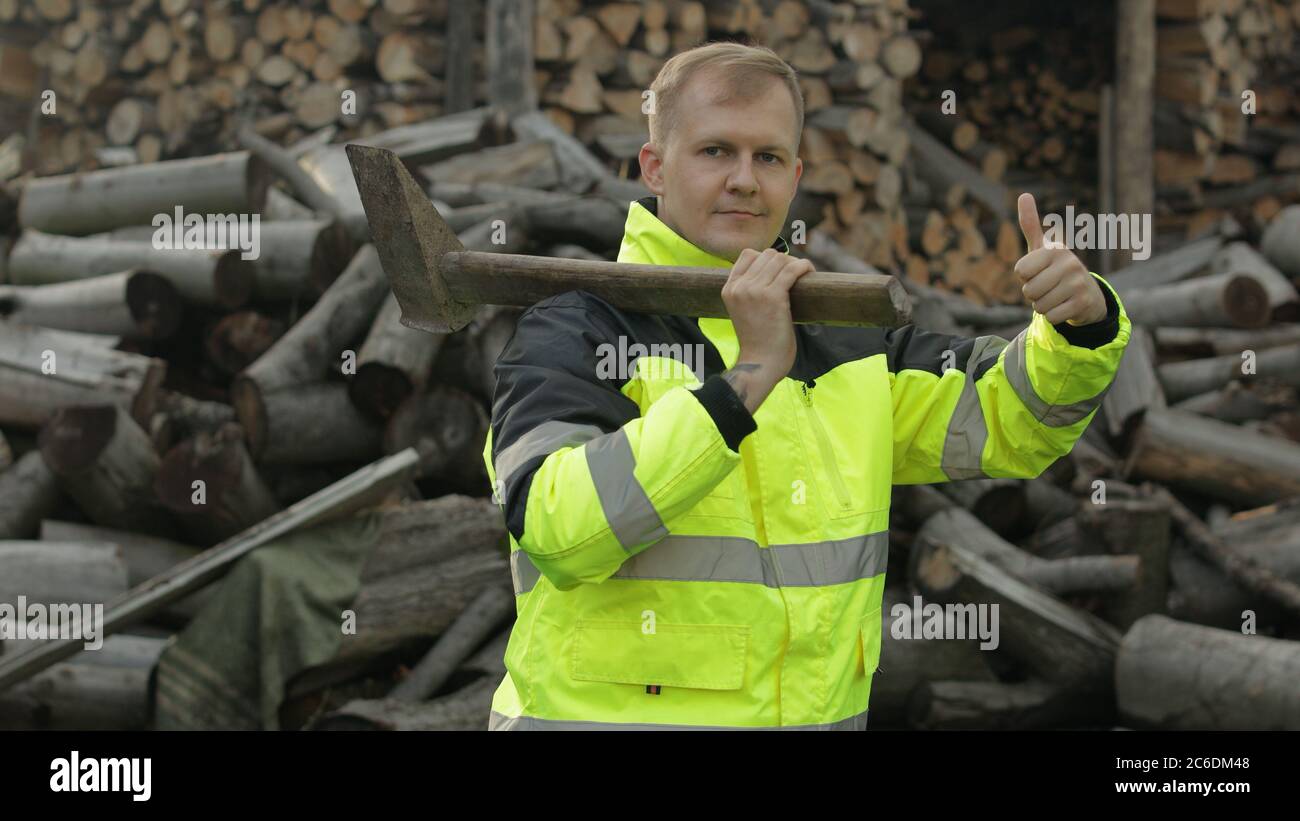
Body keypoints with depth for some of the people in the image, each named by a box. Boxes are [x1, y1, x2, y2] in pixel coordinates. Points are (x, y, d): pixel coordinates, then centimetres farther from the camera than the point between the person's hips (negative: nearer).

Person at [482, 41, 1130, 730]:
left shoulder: (842, 337, 12)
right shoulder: (576, 330, -5)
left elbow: (1009, 421, 14)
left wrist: (1079, 326, -5)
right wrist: (750, 374, -22)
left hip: (821, 711, 5)